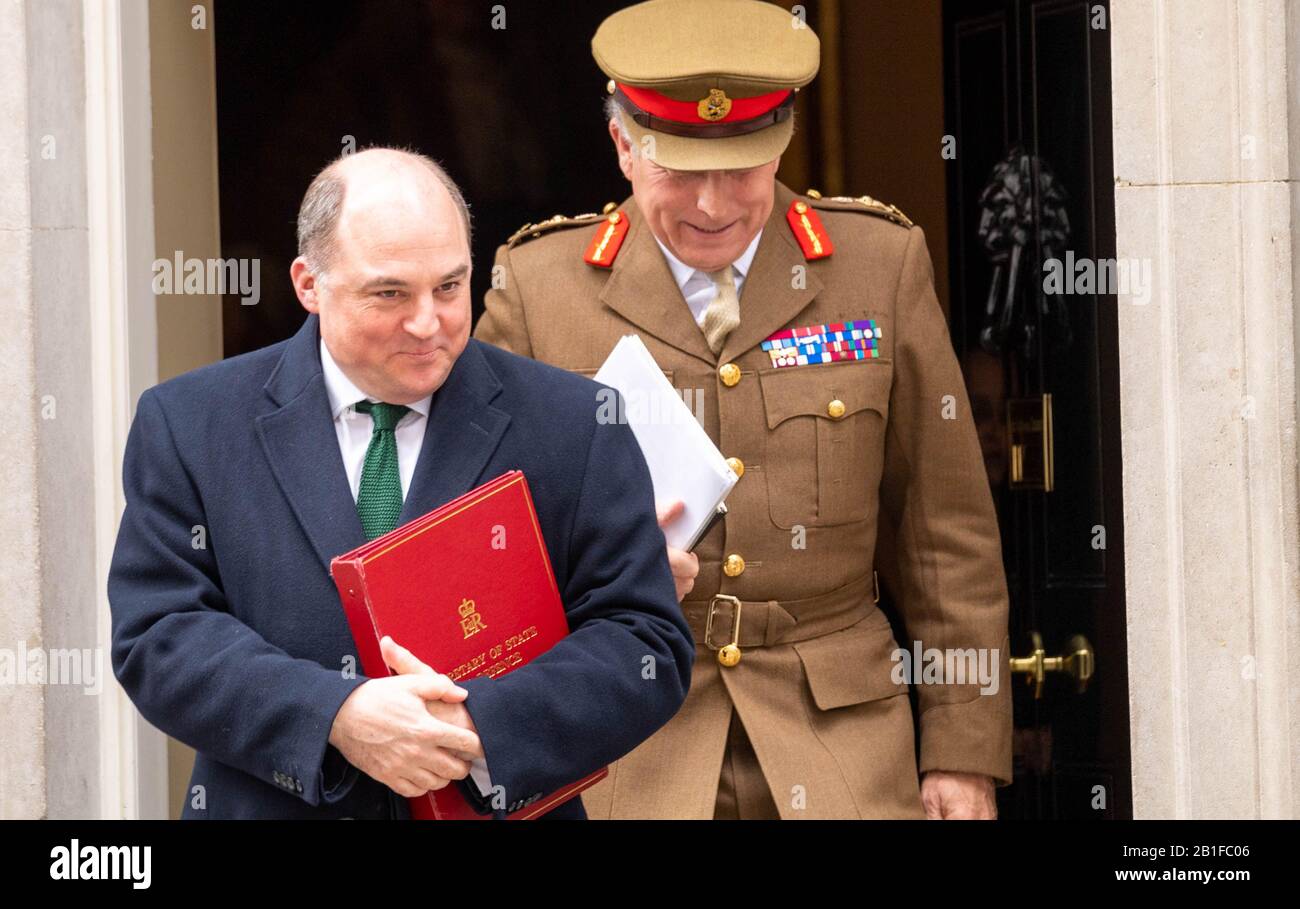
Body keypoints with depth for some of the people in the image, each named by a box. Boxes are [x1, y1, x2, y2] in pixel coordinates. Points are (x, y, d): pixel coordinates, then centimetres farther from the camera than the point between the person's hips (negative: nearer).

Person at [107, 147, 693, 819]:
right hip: (272, 805, 0)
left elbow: (648, 646, -9)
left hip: (502, 807, 0)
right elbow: (157, 637, -10)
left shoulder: (576, 425, -5)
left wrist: (483, 726, -25)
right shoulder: (188, 426, -3)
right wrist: (335, 716, -25)